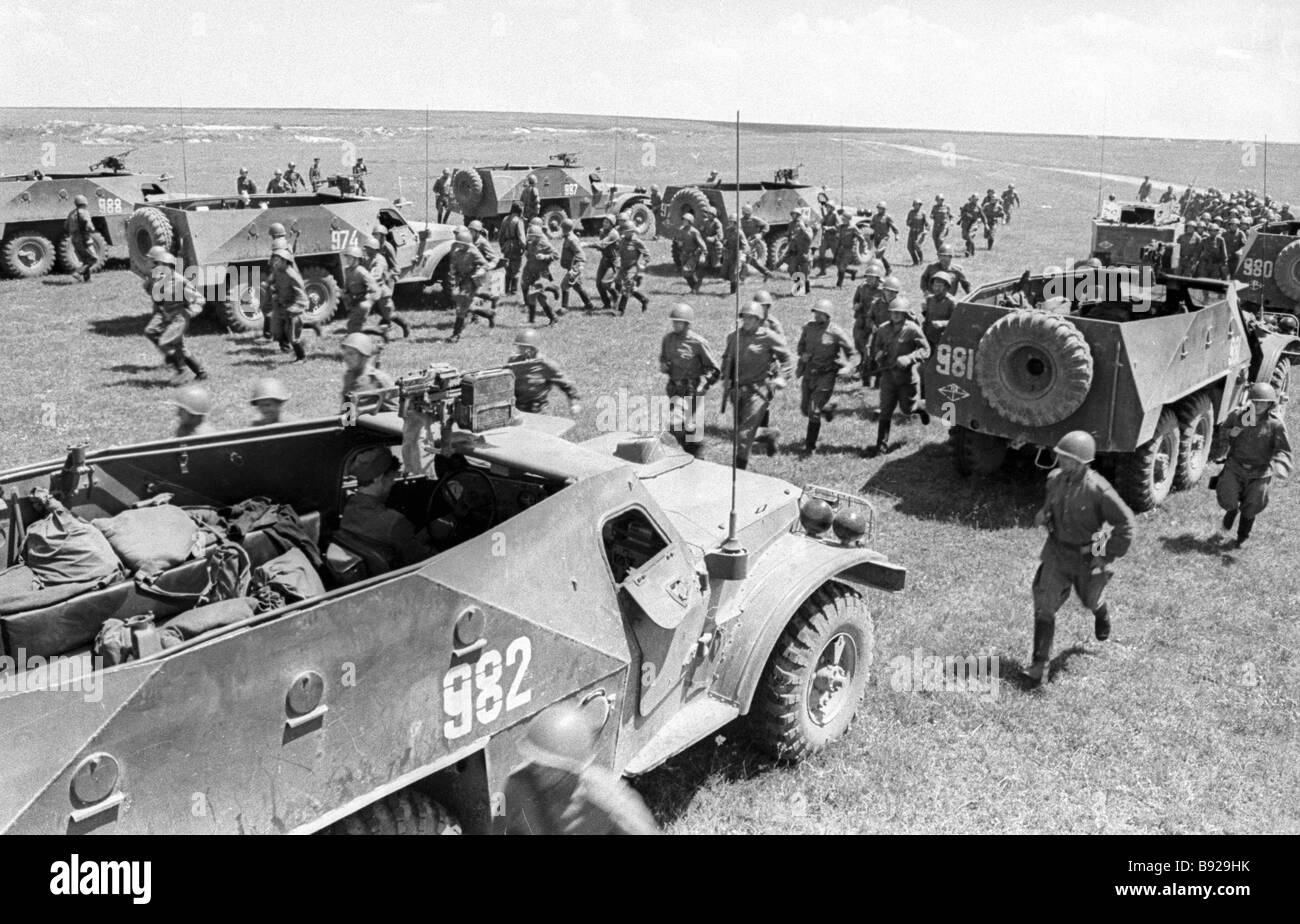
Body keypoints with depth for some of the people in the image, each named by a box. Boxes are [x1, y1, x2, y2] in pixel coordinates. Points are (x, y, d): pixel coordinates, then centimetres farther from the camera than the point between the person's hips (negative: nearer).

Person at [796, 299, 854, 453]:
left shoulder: (836, 332, -13)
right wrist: (803, 354, -3)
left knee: (814, 411, -9)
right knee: (804, 409, 12)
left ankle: (810, 444, 4)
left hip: (826, 375, -5)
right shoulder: (808, 327, 1)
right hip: (809, 372, 6)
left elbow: (850, 352, -2)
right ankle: (828, 407, 42)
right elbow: (801, 345, 17)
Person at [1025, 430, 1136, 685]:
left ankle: (1101, 614, 63)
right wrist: (1044, 513, -8)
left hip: (1087, 557, -3)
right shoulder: (1055, 478, -9)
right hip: (1057, 553, 3)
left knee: (1089, 599, 23)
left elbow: (1126, 523, -18)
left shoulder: (1098, 490, -27)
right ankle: (1039, 664, -1)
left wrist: (1109, 555, -15)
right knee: (1044, 606, -6)